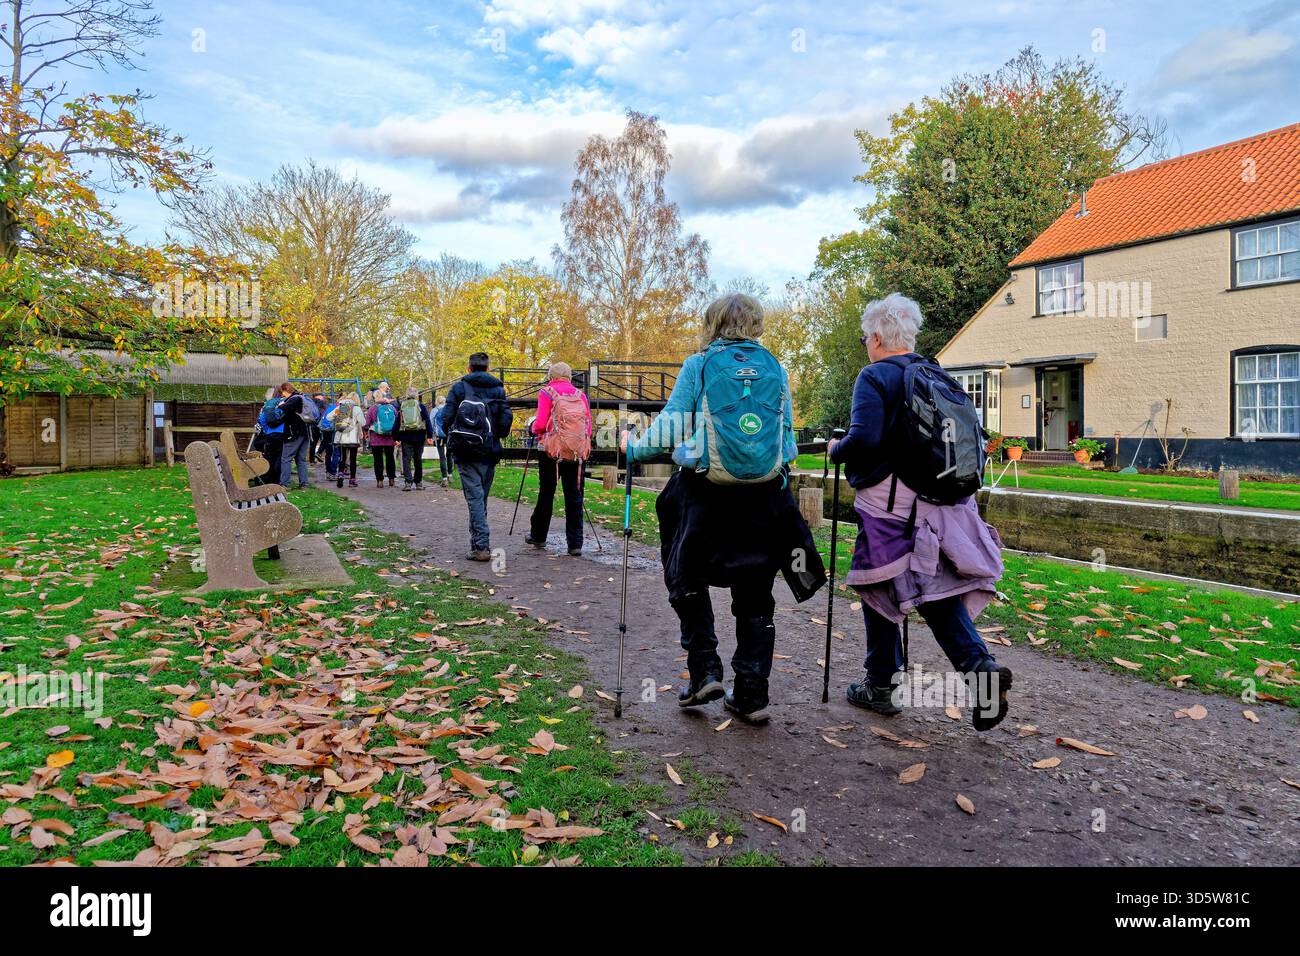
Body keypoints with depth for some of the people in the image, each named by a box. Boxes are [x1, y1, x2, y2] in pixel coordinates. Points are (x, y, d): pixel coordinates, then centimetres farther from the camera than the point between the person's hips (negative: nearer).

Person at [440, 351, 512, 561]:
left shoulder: (458, 388, 0)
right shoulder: (498, 389, 5)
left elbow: (446, 418, -6)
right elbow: (506, 420, -3)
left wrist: (452, 439, 12)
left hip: (465, 453, -3)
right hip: (489, 453, 3)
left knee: (475, 498, -5)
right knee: (482, 498, 14)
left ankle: (481, 546, -14)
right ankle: (477, 542, 22)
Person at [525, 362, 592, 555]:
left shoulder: (547, 393, 1)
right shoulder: (580, 395, 11)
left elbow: (540, 424, -6)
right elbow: (589, 426, 7)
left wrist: (534, 428, 15)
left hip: (552, 450, -2)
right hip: (578, 452, 2)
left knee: (546, 494, 10)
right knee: (574, 497, 4)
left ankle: (538, 536, 23)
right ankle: (575, 543, 2)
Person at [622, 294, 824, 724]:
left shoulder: (698, 365, -1)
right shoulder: (775, 369, 7)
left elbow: (672, 428, -3)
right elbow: (787, 433, 11)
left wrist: (634, 449, 13)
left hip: (705, 492, -2)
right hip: (765, 497, 3)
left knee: (688, 582, 17)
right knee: (754, 595, 11)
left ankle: (704, 671, 10)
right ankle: (751, 695, 15)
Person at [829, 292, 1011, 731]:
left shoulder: (874, 377, -9)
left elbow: (864, 439, -23)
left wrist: (836, 450, -3)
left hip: (888, 504, -6)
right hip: (941, 503, 6)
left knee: (880, 592, 8)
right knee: (936, 590, 13)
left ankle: (880, 686, 19)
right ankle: (980, 666, -6)